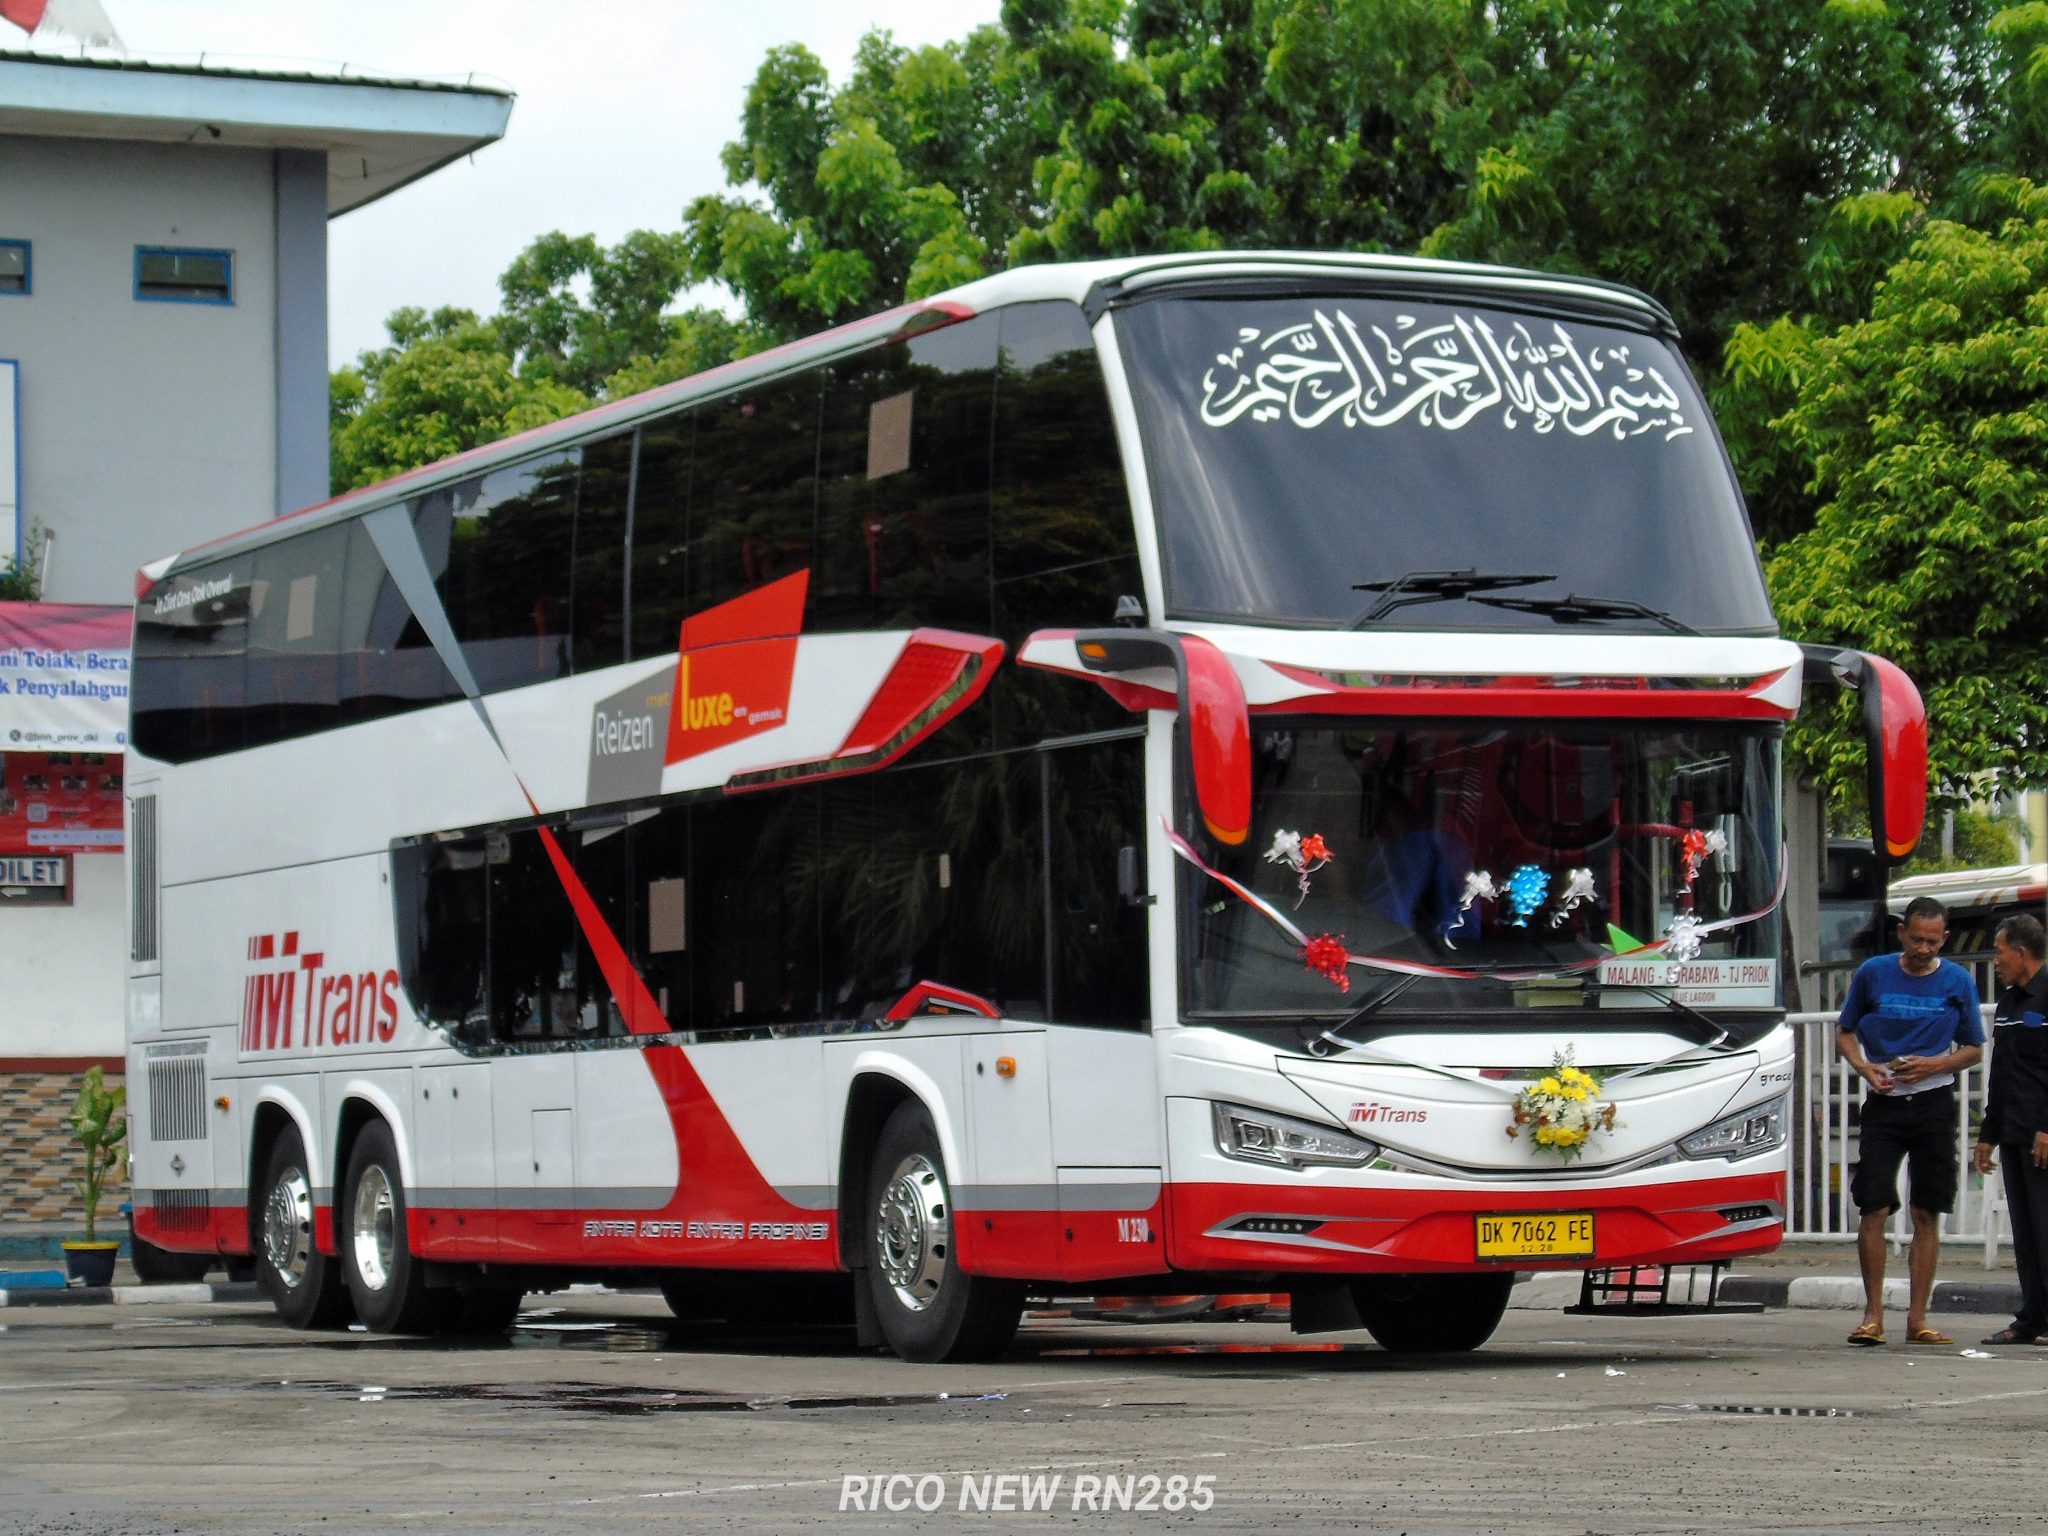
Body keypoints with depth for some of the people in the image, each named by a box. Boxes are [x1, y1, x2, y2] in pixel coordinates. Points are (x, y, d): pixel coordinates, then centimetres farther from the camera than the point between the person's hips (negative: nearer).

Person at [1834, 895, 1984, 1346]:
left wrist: (1933, 1065, -10)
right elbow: (1844, 1032, 11)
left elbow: (1973, 1049, 9)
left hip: (1934, 1103, 1)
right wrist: (1864, 1067, -9)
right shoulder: (1873, 973, 1)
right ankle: (1873, 1314, 1)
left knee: (1927, 1215, 2)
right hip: (1884, 1104, -1)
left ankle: (1917, 1317, 6)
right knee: (1874, 1209, -7)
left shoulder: (1958, 982, 3)